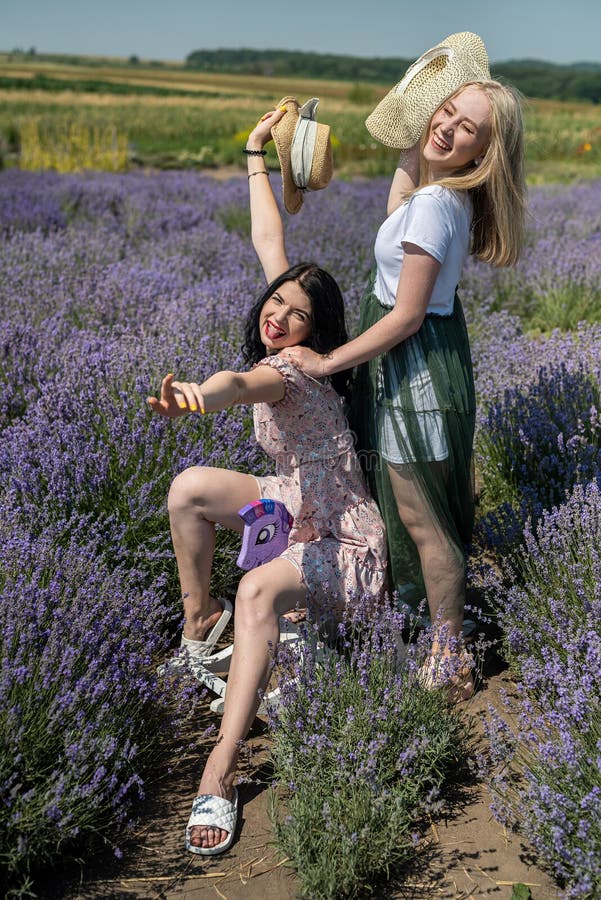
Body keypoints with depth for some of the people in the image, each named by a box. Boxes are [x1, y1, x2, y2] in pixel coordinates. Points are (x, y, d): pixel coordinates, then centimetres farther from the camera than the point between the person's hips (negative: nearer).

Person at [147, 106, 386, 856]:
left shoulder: (293, 369, -24)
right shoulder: (279, 350, -1)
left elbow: (245, 385, -50)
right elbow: (268, 242, 4)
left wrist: (194, 394, -71)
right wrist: (255, 156, 9)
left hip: (340, 540, -9)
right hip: (294, 506, 9)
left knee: (258, 590, -36)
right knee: (189, 487, -5)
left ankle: (220, 771, -39)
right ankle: (199, 620, 11)